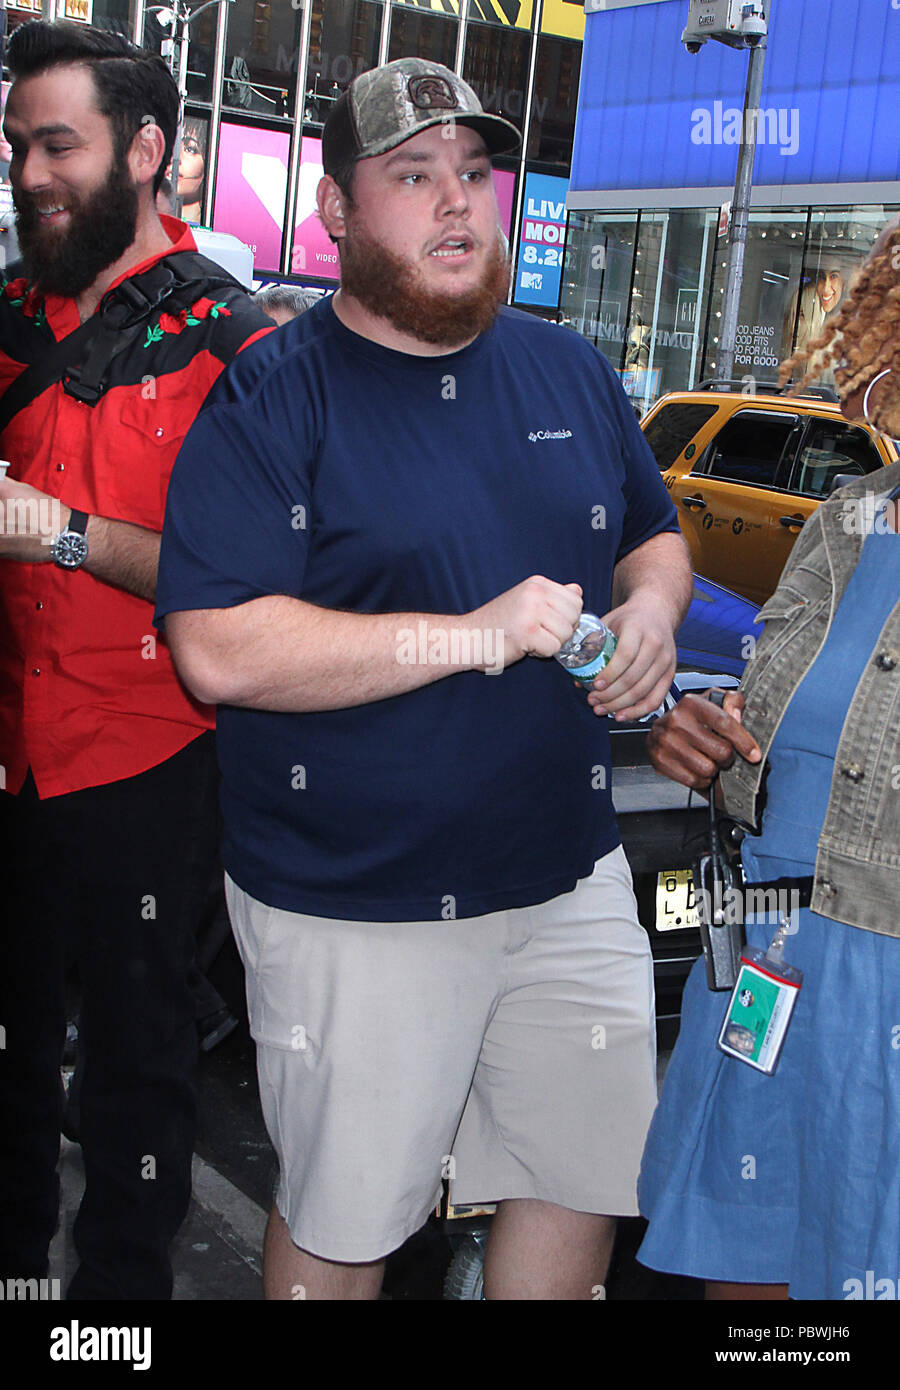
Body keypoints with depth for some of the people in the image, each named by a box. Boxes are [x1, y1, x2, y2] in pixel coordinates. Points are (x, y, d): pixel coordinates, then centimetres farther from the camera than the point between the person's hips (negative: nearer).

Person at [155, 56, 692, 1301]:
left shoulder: (572, 372, 8)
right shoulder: (272, 396, -11)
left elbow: (654, 535, 21)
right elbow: (219, 651, -21)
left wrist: (651, 610, -4)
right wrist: (472, 636, -24)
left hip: (570, 881, 5)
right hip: (352, 909, -5)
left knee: (586, 1185, 15)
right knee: (339, 1227, 12)